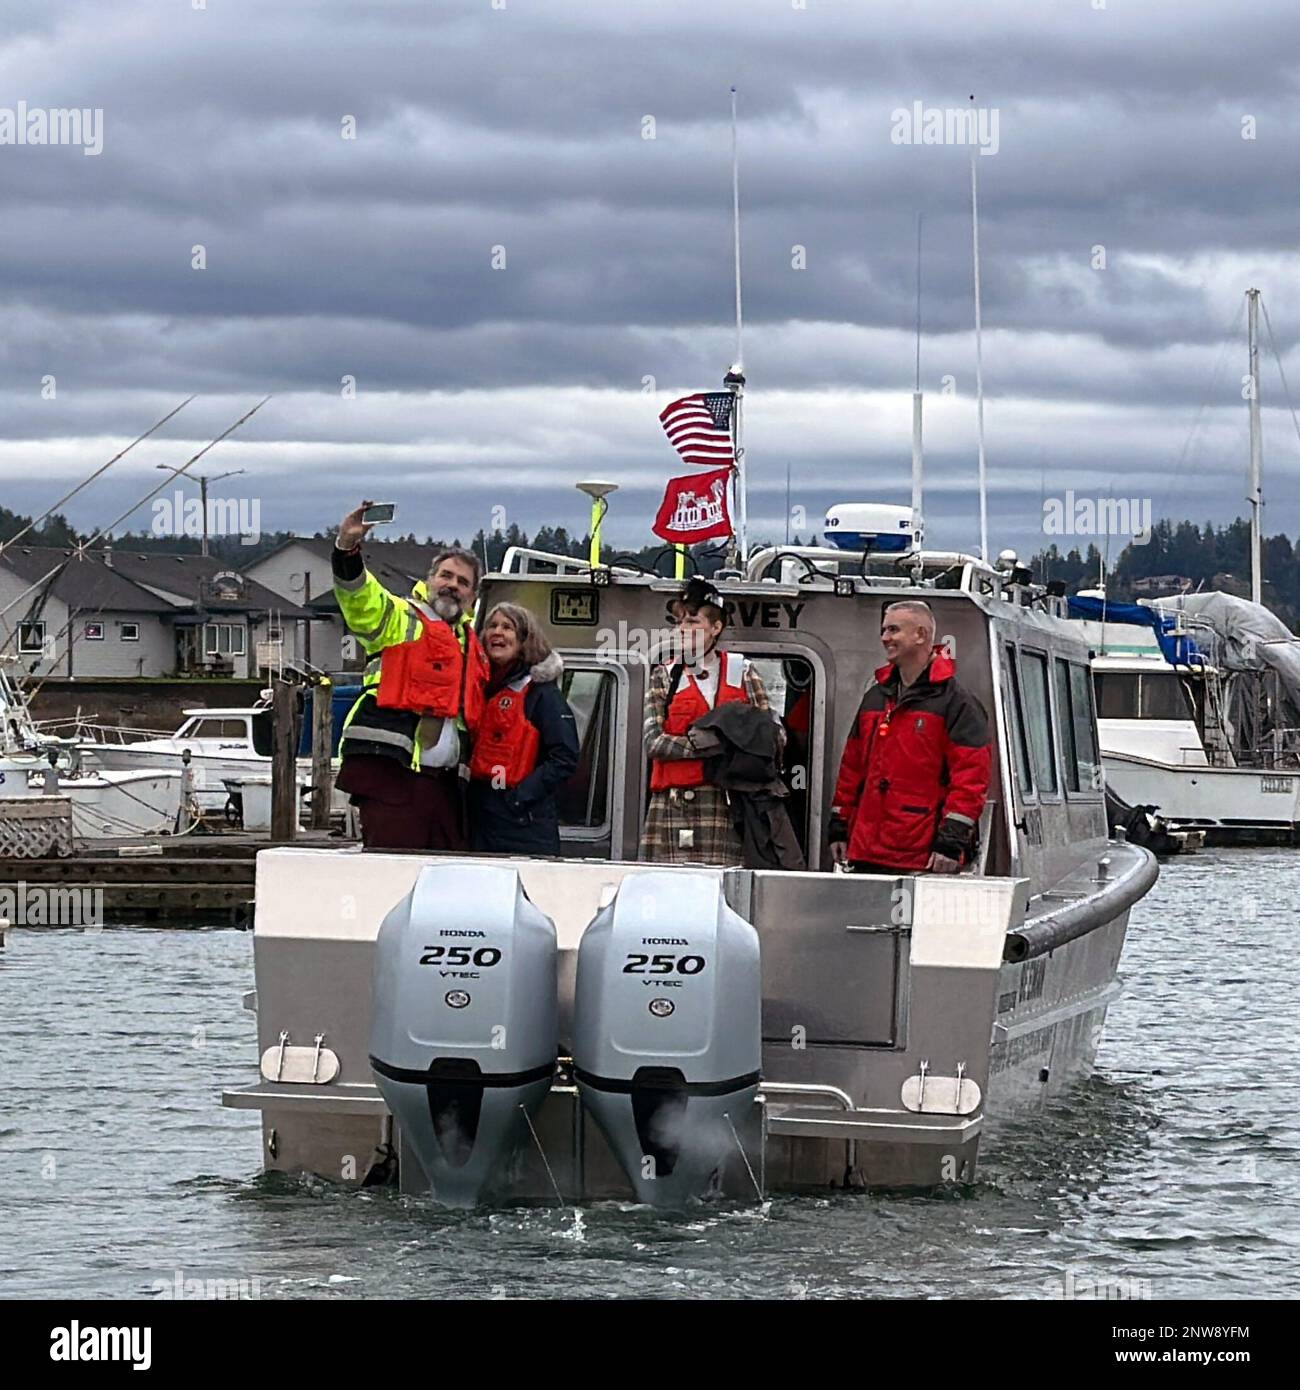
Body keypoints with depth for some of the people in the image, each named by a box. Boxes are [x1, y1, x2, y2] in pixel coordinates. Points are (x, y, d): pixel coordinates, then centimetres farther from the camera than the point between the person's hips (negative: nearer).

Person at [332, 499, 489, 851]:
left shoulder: (471, 644, 27)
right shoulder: (401, 619, 7)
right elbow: (359, 596, -15)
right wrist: (347, 547, -32)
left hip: (444, 781, 7)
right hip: (389, 770, -7)